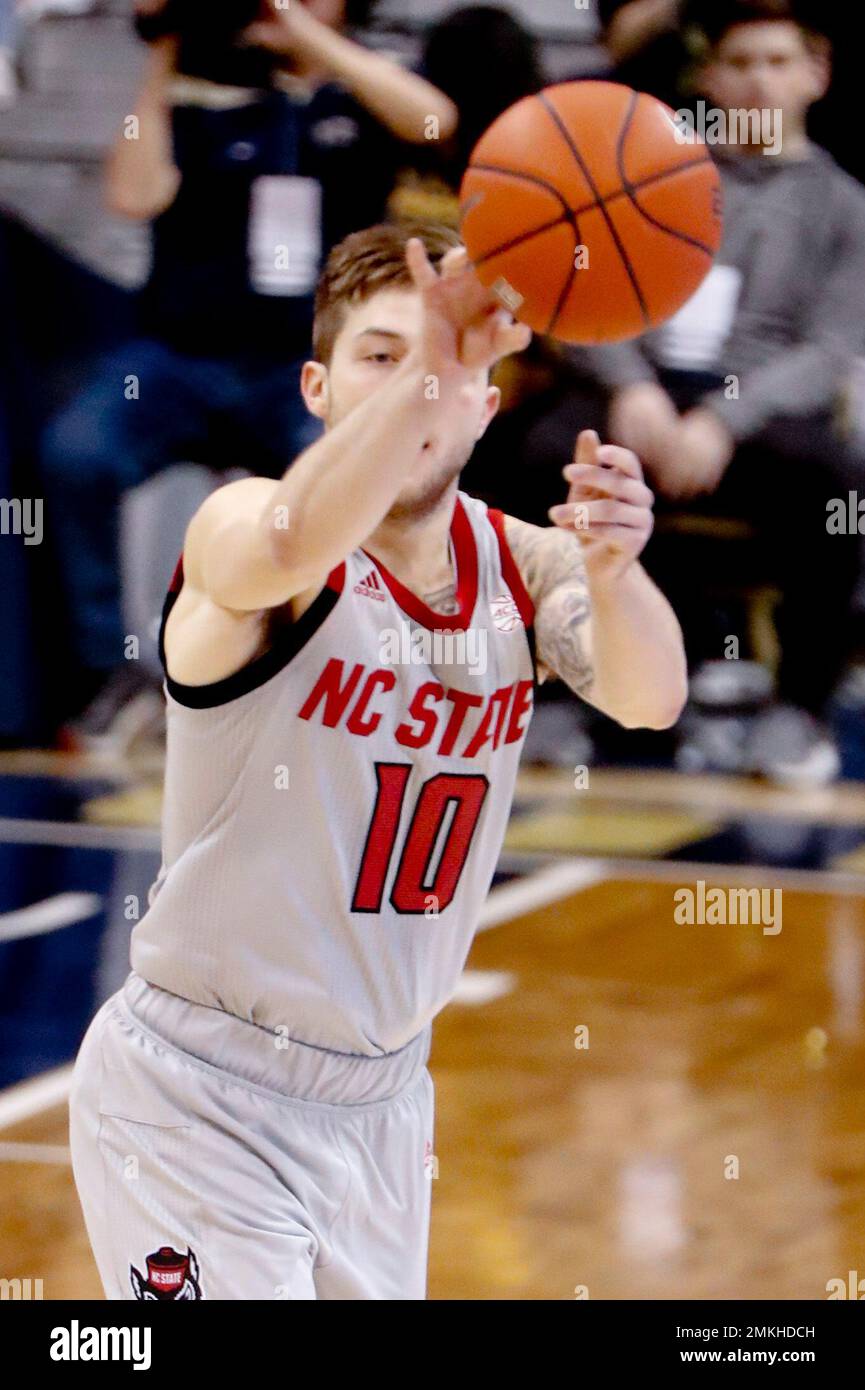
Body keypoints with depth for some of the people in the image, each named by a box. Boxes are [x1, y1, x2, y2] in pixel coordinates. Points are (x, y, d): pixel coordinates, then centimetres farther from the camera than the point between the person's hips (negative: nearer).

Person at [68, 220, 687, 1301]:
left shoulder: (525, 567, -1)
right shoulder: (242, 524, -15)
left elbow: (649, 697, -21)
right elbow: (291, 547, -41)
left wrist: (612, 570, -43)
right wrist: (424, 369, -56)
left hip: (381, 1102, 5)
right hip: (198, 1104, -5)